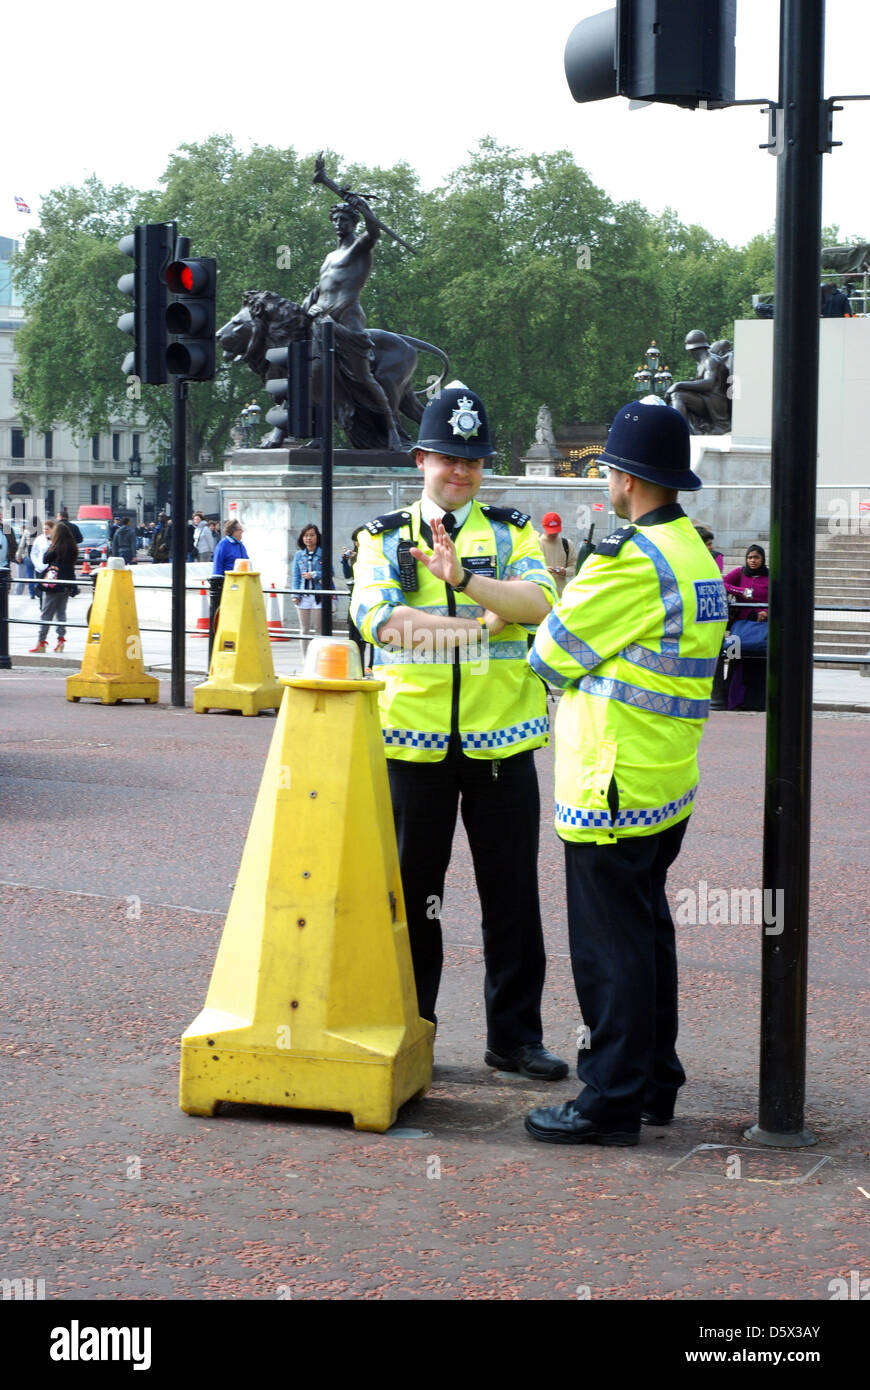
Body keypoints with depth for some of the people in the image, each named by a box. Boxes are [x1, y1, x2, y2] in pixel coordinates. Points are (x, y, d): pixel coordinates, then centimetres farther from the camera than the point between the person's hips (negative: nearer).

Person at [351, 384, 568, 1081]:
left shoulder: (512, 533, 8)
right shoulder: (384, 537, 7)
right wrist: (478, 627, -16)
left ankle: (515, 1035, 17)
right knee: (411, 890, 8)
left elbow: (540, 602, -11)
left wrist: (464, 578, -25)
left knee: (511, 893, 5)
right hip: (415, 736, 0)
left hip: (501, 739, 1)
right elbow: (373, 615, -12)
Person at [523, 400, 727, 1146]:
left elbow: (552, 653, -11)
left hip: (614, 784, -10)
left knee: (610, 944, -3)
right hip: (669, 780, 10)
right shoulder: (696, 553, 12)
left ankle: (612, 1100, 4)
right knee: (647, 930, 18)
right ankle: (655, 1081, 28)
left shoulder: (631, 559, -19)